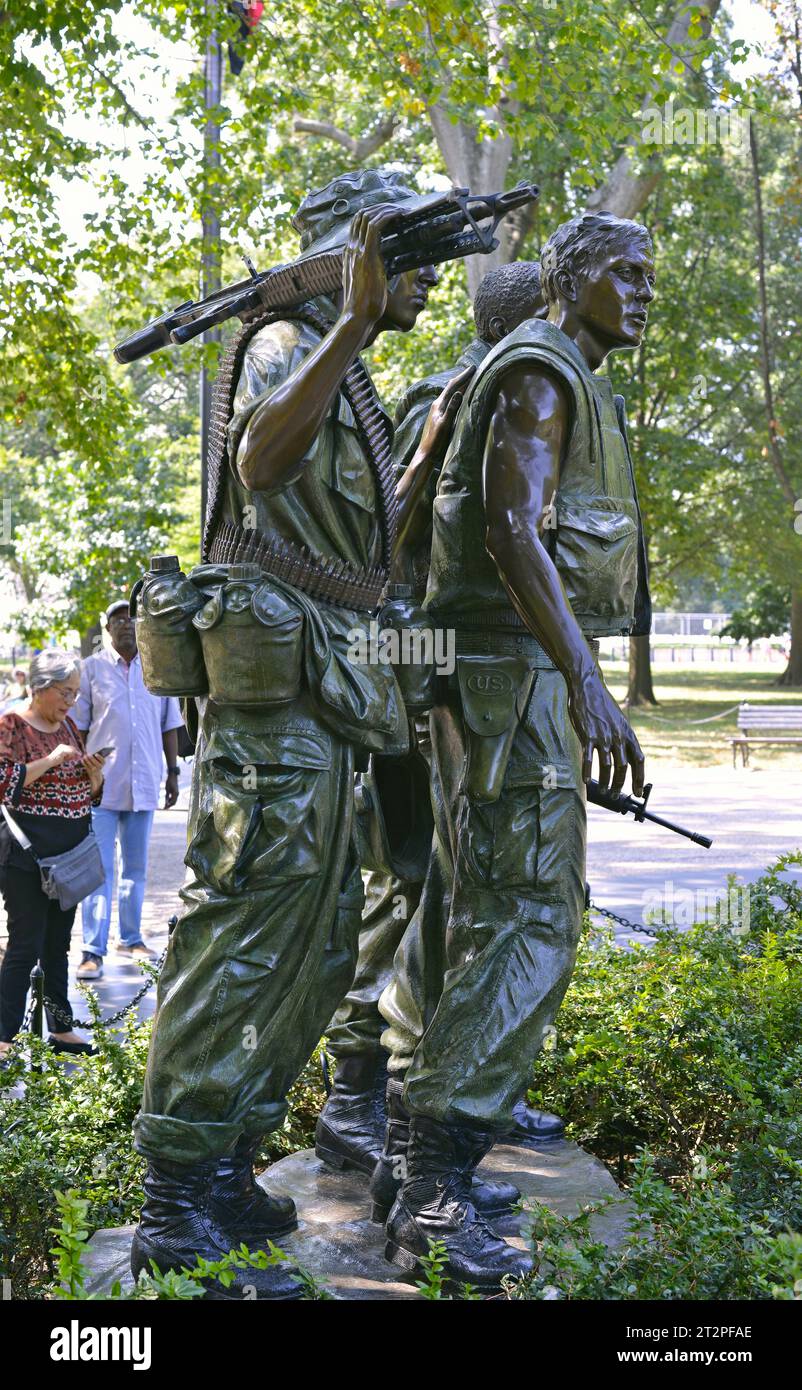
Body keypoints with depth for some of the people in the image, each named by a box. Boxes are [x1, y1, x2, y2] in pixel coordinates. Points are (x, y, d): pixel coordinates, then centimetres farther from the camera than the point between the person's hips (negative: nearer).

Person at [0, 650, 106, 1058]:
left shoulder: (68, 726, 13)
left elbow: (90, 793, 19)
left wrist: (94, 773, -3)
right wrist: (50, 760, -21)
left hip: (70, 852, 7)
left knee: (58, 943, 14)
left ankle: (61, 1029, 21)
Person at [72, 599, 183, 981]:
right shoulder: (93, 668, 3)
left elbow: (169, 725, 14)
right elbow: (78, 725, 3)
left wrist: (172, 772, 10)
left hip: (143, 784, 3)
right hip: (101, 782, -3)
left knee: (135, 867, 11)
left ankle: (130, 938, 22)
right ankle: (93, 951, -5)